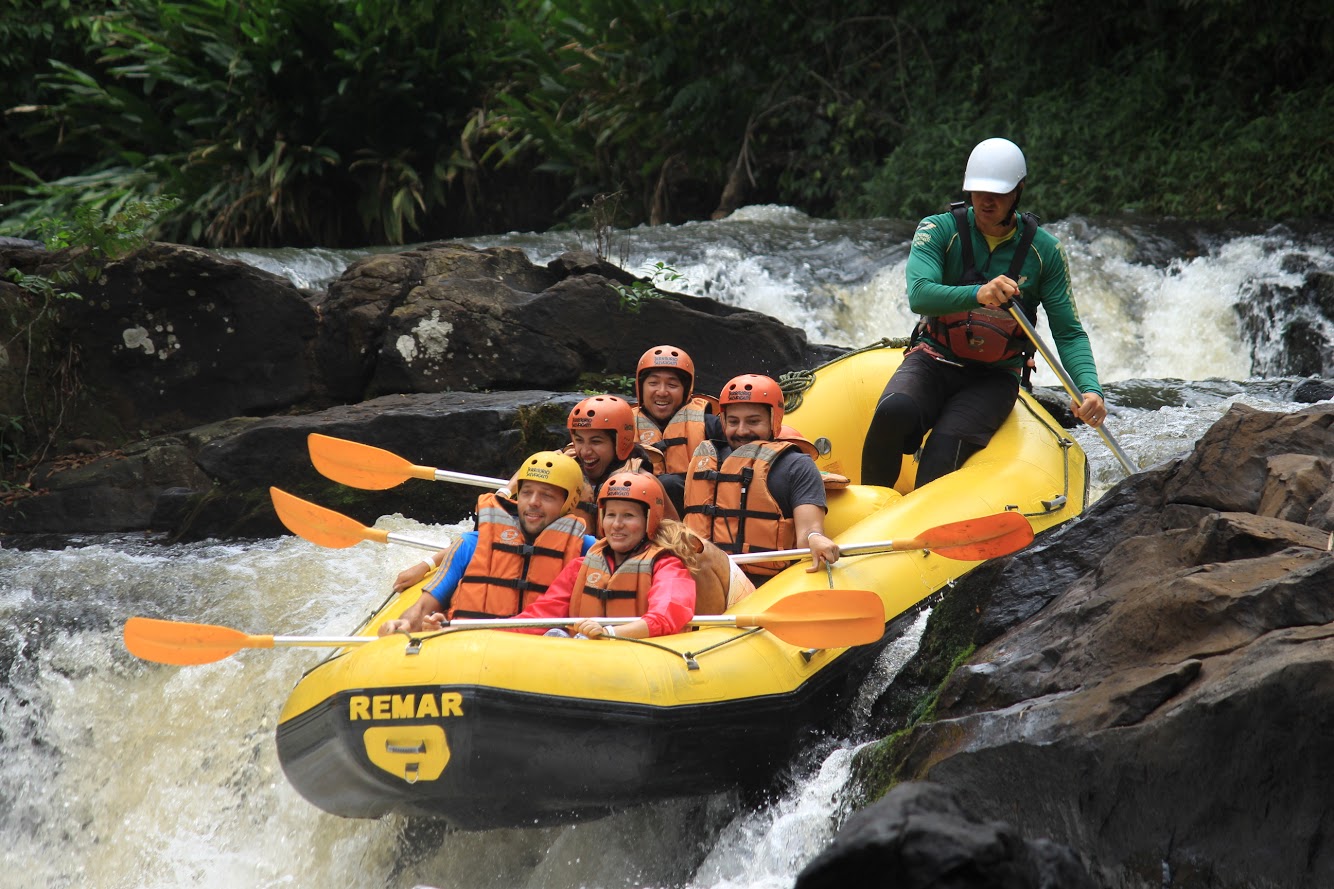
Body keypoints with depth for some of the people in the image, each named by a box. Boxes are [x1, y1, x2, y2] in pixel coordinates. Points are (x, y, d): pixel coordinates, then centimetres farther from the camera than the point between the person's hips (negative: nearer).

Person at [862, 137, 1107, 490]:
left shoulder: (1045, 251, 0)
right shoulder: (938, 230, -5)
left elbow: (1069, 334, 0)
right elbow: (919, 295, -23)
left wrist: (1090, 388, -19)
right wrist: (977, 294, -43)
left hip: (994, 379, 0)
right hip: (932, 362, 0)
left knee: (947, 444, -31)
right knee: (895, 412, -34)